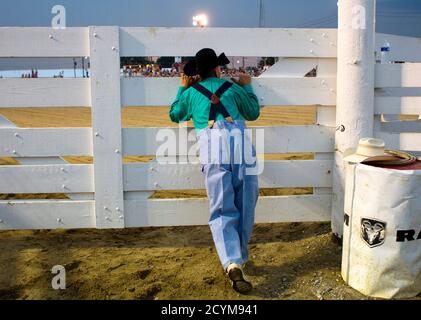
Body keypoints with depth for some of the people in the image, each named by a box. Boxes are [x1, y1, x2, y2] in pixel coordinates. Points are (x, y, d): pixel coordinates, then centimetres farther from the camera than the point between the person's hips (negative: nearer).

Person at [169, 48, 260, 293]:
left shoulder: (191, 93, 19)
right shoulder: (233, 88, 19)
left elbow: (175, 115, 36)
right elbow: (254, 113, 33)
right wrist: (247, 87, 44)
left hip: (214, 154, 0)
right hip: (241, 149, 1)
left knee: (223, 212, 0)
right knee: (245, 209, 13)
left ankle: (232, 263, -18)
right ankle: (240, 258, 22)